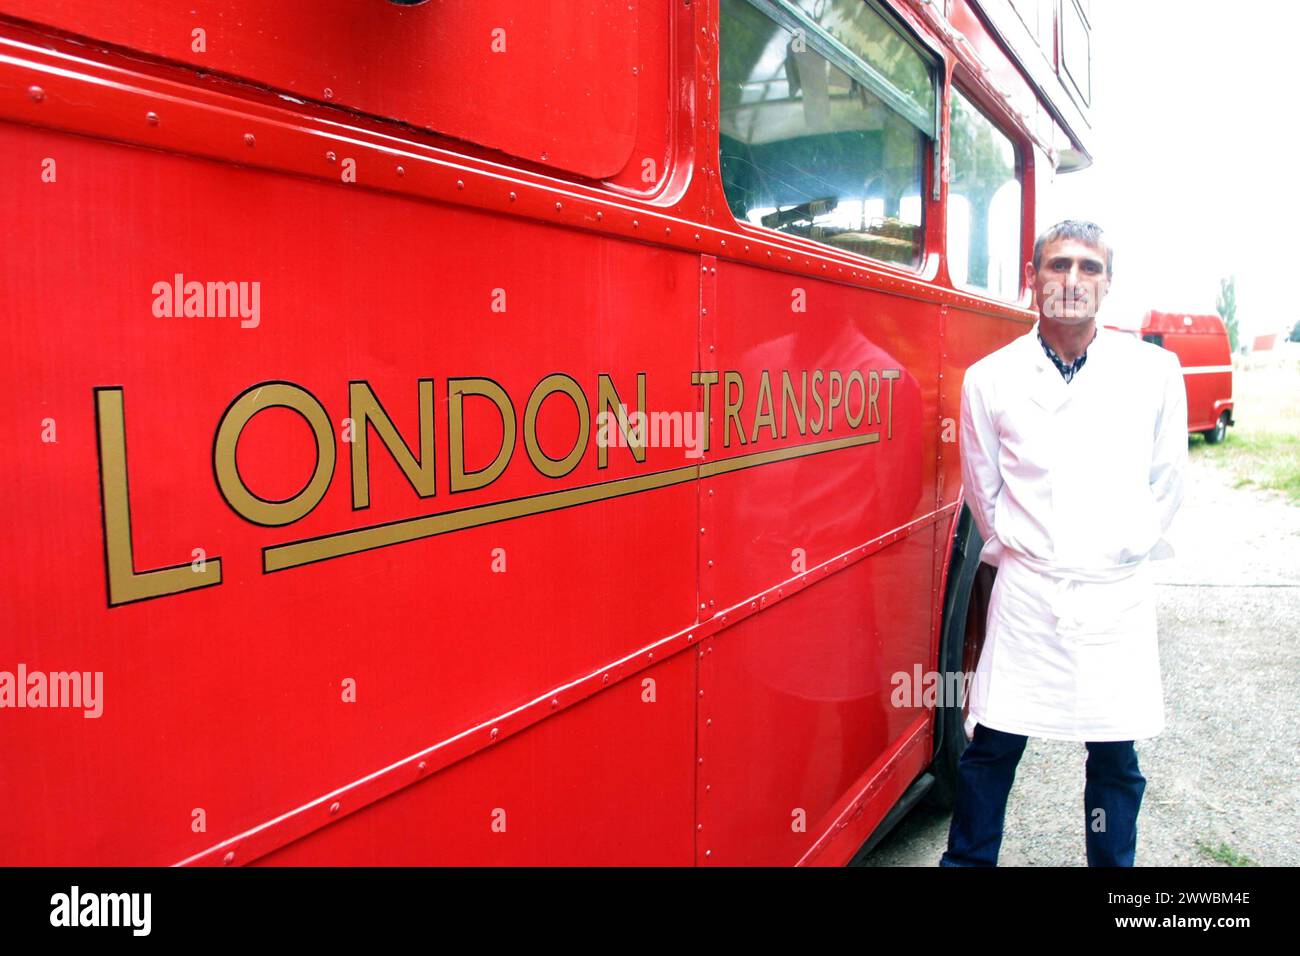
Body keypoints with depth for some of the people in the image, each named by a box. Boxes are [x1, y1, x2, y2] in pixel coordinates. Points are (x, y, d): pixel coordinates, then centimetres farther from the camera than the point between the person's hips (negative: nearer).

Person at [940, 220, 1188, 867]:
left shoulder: (1154, 372, 0)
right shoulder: (990, 378, -1)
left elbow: (1167, 481, 10)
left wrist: (1128, 548, 12)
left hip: (1117, 594, 1)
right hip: (1025, 593, 0)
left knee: (1115, 756, 10)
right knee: (991, 746, 5)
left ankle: (1113, 861, 30)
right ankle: (967, 859, 22)